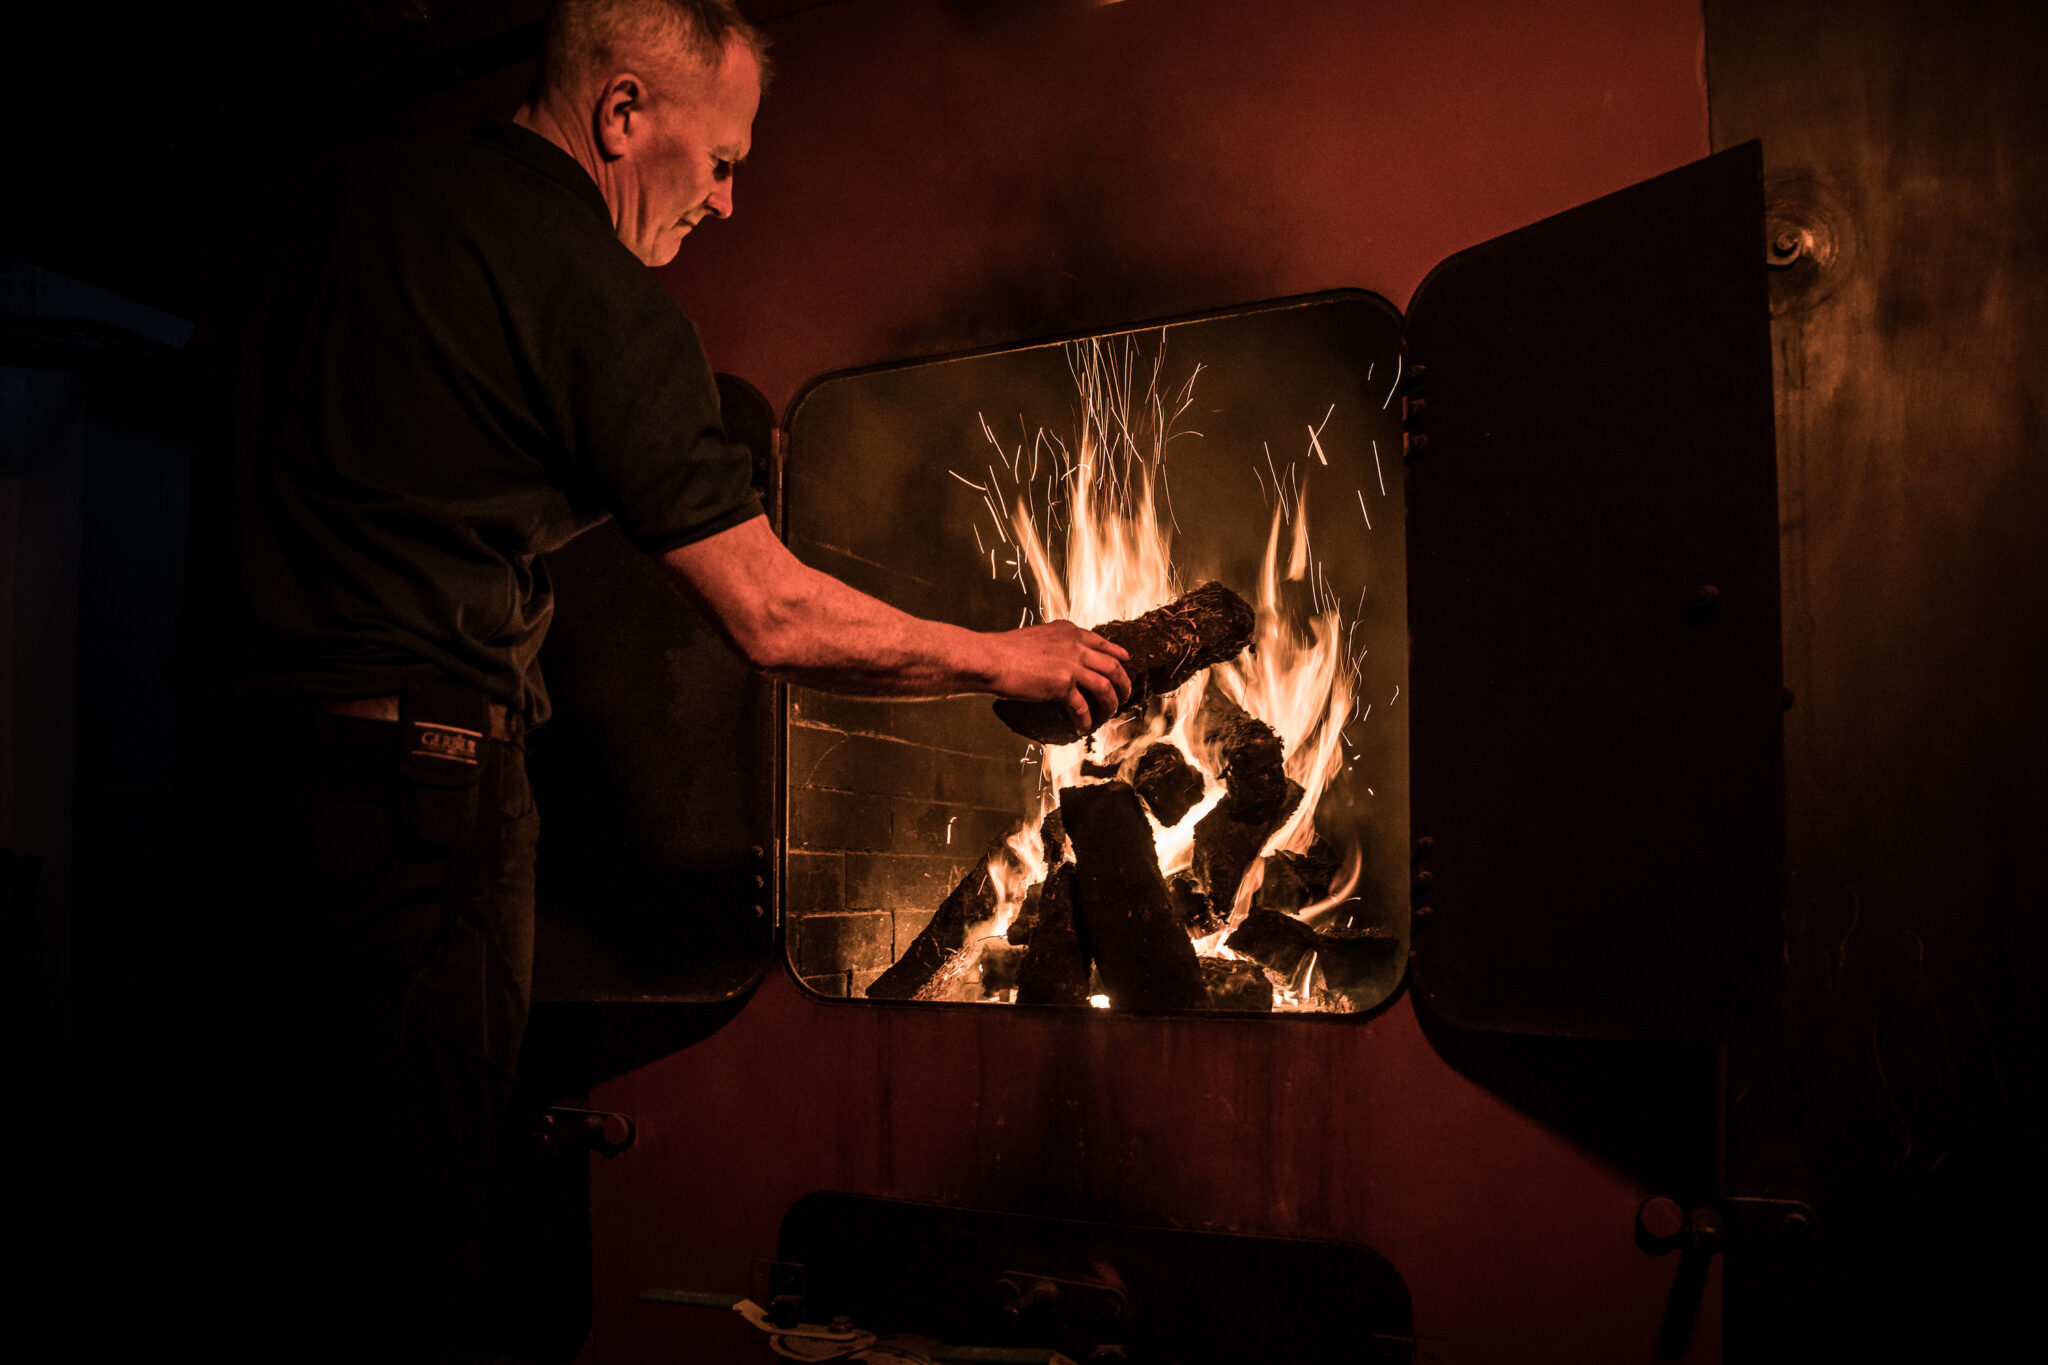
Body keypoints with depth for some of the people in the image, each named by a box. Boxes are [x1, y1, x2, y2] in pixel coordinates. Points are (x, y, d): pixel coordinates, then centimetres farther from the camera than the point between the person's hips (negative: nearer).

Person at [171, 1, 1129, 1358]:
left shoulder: (329, 204, 14)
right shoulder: (596, 286, -9)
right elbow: (774, 617, -11)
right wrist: (1011, 659, 3)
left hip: (225, 738, 8)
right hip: (410, 777, -8)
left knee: (267, 1208, 17)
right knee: (393, 1233, 0)